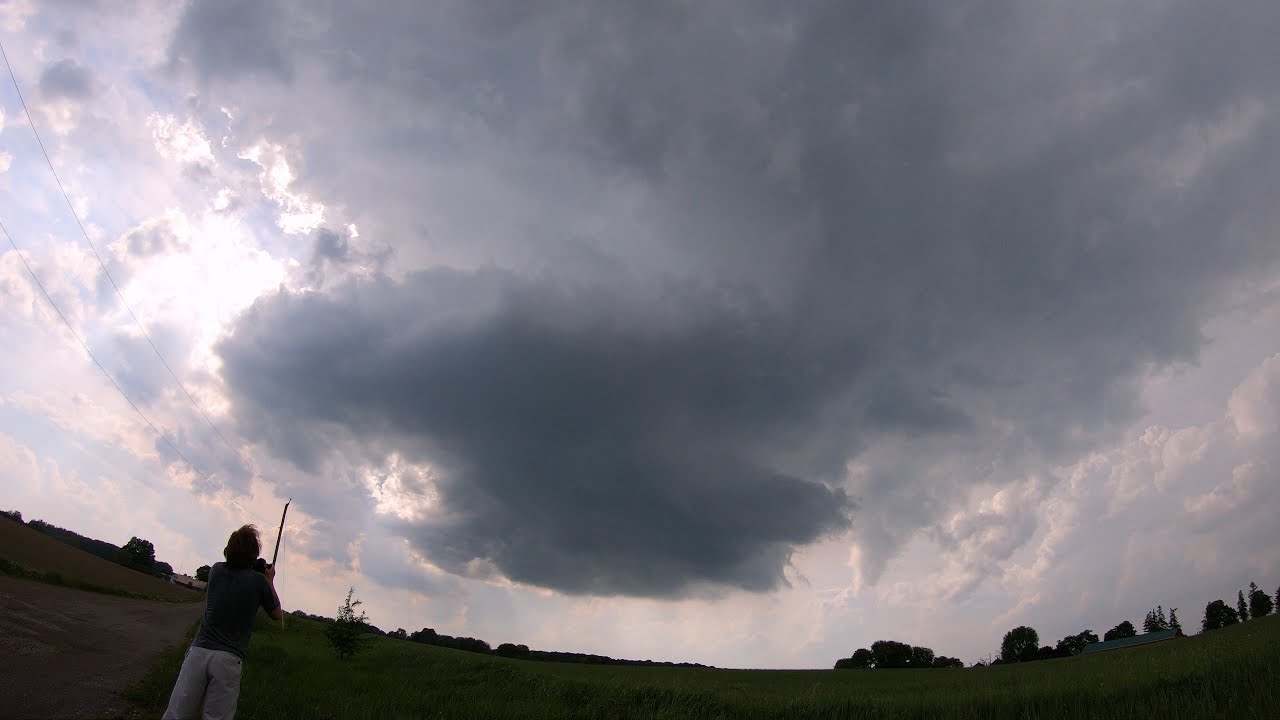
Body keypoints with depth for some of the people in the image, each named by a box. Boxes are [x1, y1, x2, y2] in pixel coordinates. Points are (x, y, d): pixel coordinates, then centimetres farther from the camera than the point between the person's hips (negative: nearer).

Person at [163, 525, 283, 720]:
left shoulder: (216, 571, 8)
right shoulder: (258, 581, 0)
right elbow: (277, 615, 13)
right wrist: (270, 581, 22)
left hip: (199, 651, 3)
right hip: (228, 660, -3)